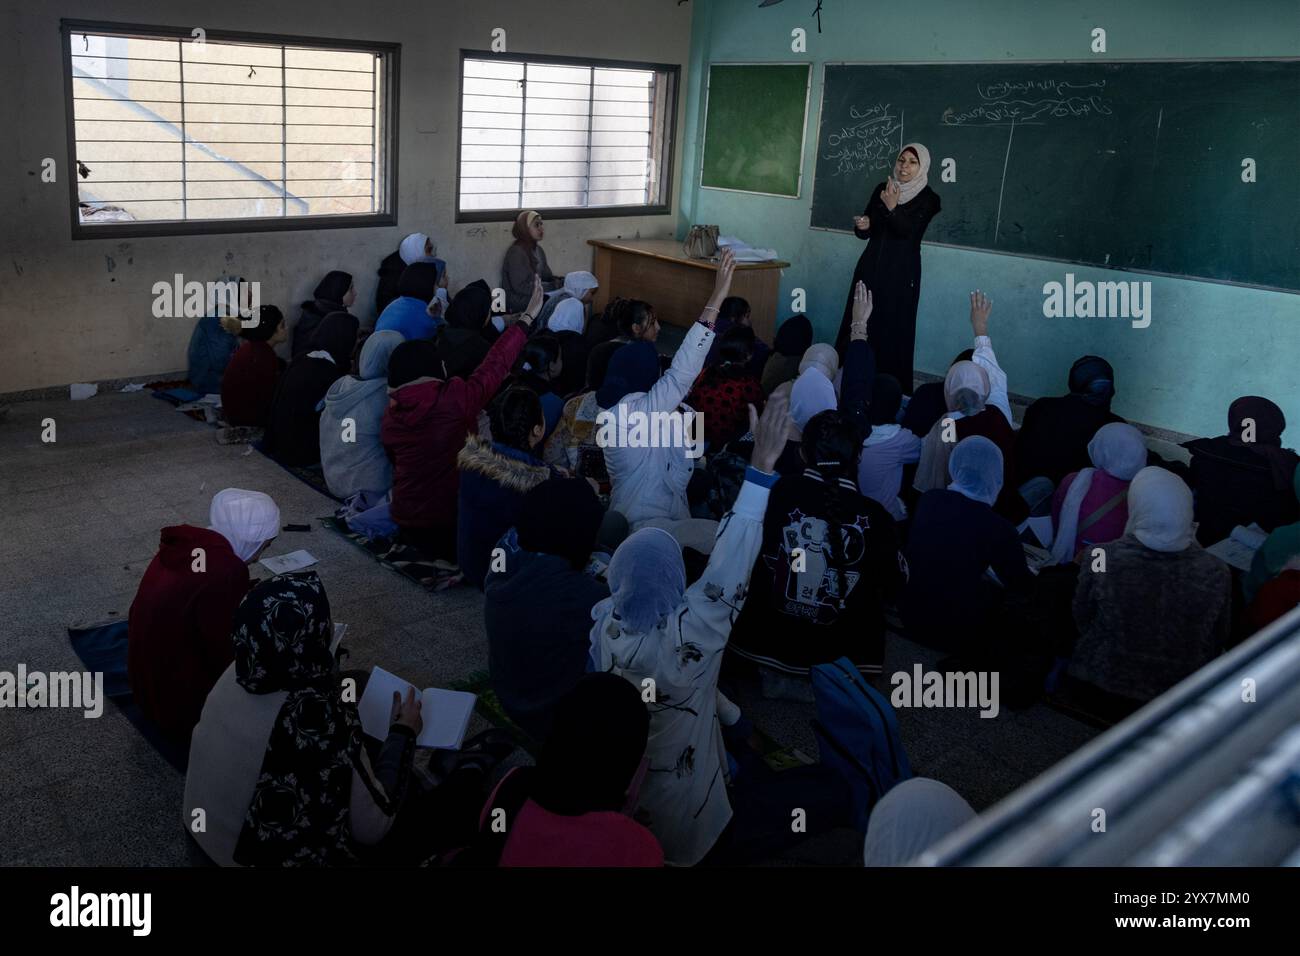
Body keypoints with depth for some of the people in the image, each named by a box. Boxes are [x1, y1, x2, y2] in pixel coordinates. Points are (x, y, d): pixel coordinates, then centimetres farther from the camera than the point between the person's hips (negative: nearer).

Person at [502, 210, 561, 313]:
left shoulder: (538, 250, 11)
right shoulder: (516, 252, -16)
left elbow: (547, 276, 17)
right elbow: (520, 287, -21)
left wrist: (558, 281, -6)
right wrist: (552, 286, -20)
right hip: (518, 303, -8)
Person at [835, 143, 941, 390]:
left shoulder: (928, 198, -5)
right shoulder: (881, 189, 7)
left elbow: (908, 231, -19)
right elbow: (865, 232, 10)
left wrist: (892, 208, -35)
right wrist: (862, 226, -14)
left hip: (901, 272, -4)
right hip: (871, 266, 4)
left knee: (891, 330, -4)